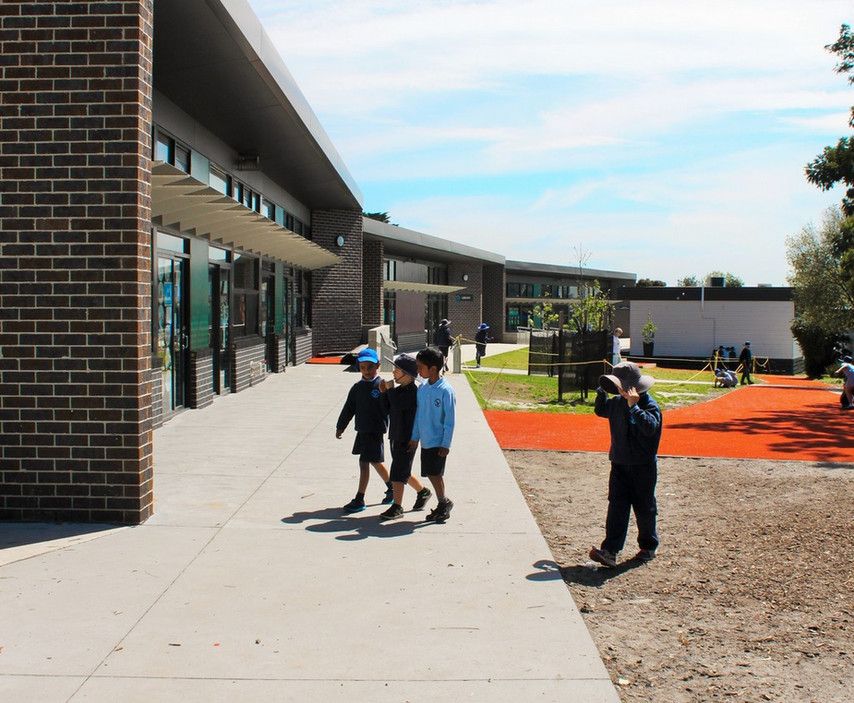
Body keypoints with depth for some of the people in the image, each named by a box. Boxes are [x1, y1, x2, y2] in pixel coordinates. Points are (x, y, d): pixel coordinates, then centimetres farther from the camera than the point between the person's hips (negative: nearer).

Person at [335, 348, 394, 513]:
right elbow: (349, 408, 14)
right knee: (375, 462, 17)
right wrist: (340, 427, 16)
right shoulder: (357, 387, 8)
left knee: (365, 462, -6)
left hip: (376, 430, -7)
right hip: (362, 430, 7)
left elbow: (388, 408, -9)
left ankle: (359, 500, 1)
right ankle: (392, 489, 35)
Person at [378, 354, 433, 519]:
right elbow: (389, 408, 13)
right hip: (395, 436, 9)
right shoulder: (400, 389, 11)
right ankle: (423, 492, 38)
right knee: (403, 471, 19)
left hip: (406, 438, -9)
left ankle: (397, 507, -4)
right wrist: (385, 393, -2)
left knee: (398, 472, -8)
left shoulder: (413, 391, -17)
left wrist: (390, 389, -15)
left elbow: (397, 404, -30)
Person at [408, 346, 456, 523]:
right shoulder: (422, 388, 5)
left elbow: (450, 420, -14)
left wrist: (446, 444, -14)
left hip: (438, 442, -7)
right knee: (430, 473, 10)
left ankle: (444, 502, 14)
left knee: (435, 473, -6)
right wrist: (415, 437, 12)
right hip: (425, 441, 7)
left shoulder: (446, 391, -16)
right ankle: (444, 503, 24)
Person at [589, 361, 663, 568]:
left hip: (643, 467, -5)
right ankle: (609, 551, -11)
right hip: (619, 464, 5)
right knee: (616, 506, -5)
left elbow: (650, 427, -34)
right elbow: (601, 411, 24)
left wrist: (634, 406, -38)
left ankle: (648, 547, 31)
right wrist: (602, 391, 9)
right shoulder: (618, 402, 4)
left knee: (644, 507, 10)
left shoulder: (650, 405, -16)